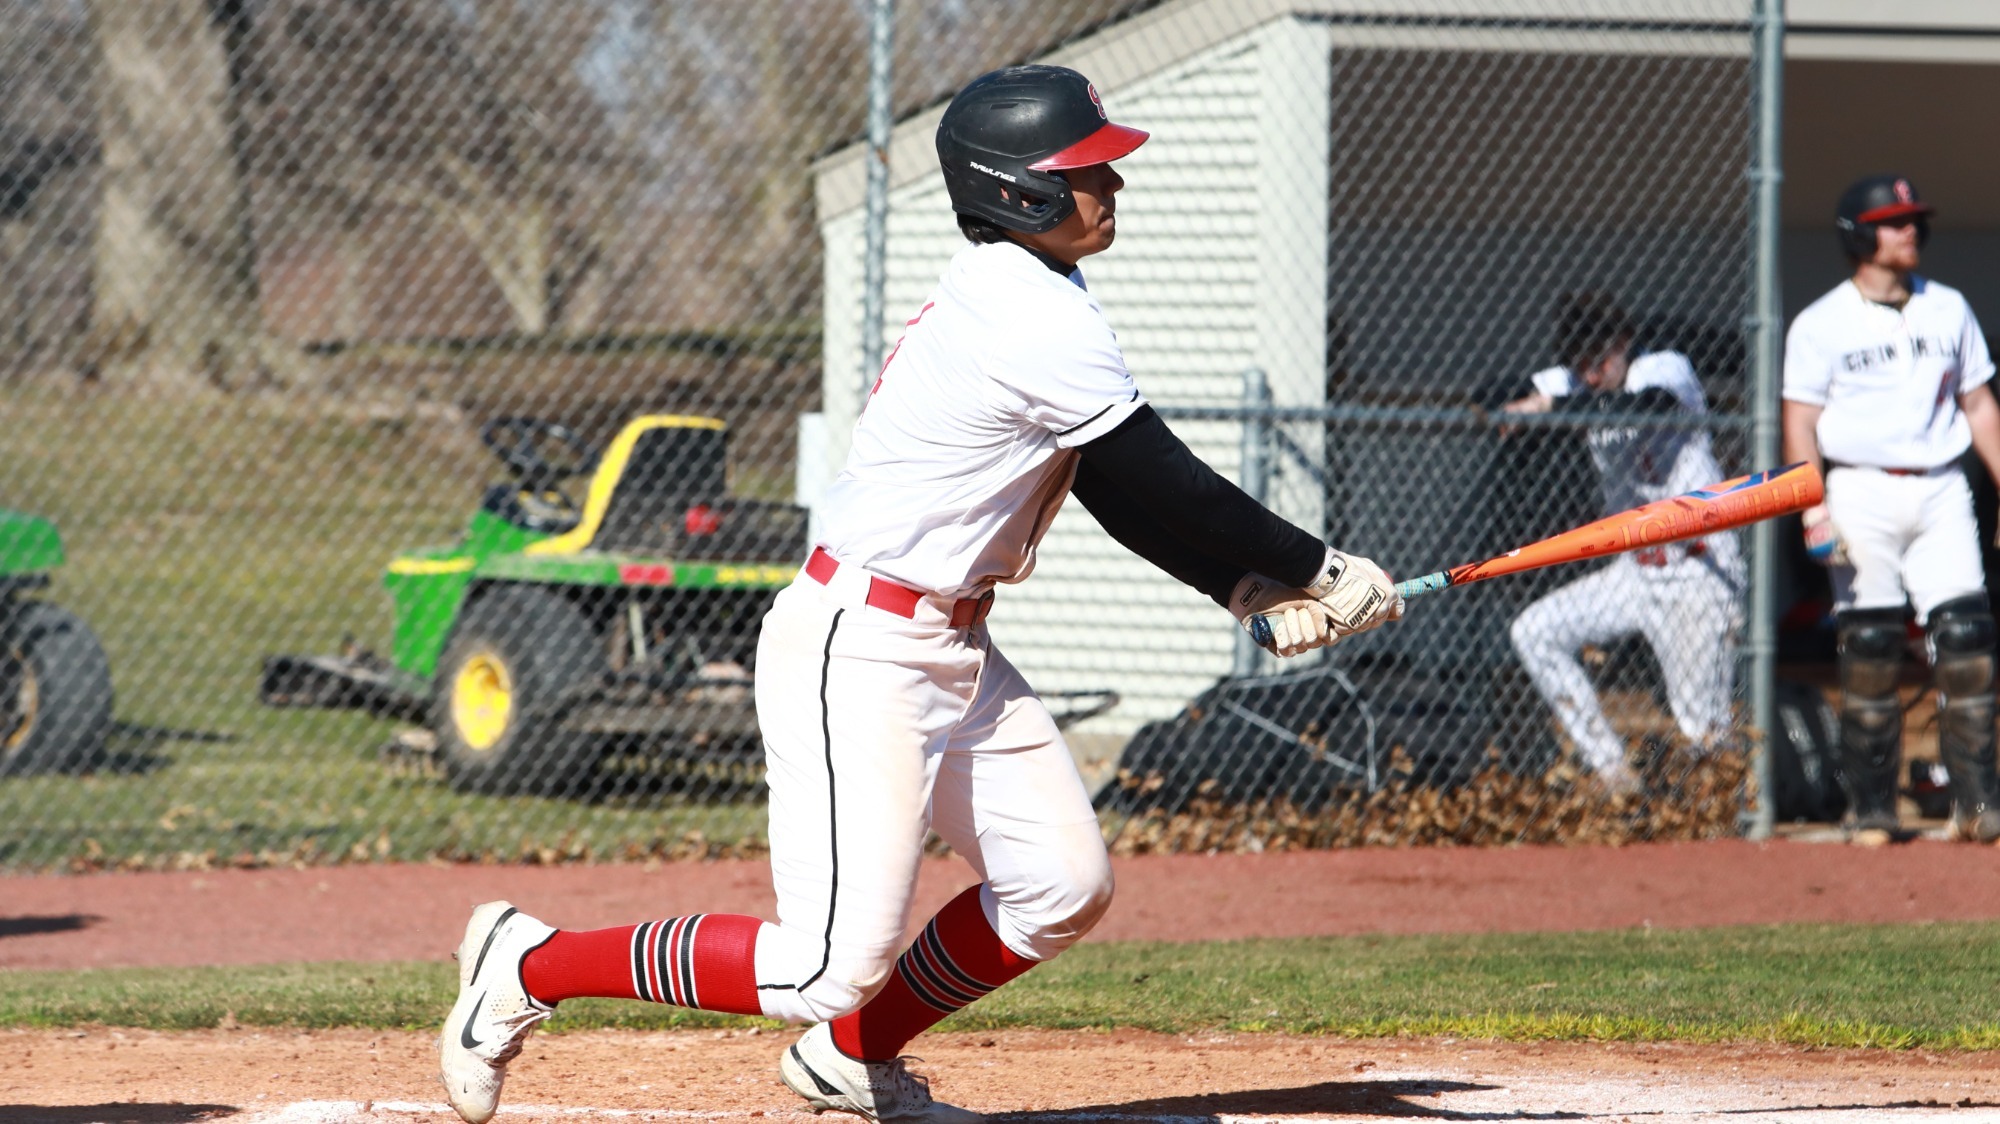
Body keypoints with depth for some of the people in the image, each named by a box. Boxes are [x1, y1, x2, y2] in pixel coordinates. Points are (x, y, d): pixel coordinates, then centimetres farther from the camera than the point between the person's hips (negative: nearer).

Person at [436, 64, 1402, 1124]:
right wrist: (1320, 572, -4)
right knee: (838, 965, -13)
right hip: (858, 651, -11)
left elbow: (1120, 495, 13)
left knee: (1062, 889, 9)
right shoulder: (1040, 322, -21)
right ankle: (530, 964, 1)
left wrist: (1254, 592, 3)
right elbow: (1165, 489, -16)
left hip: (953, 654, 11)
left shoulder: (1008, 294, 11)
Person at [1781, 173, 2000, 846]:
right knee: (1869, 647, -3)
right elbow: (1800, 423, -1)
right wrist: (1813, 510, -12)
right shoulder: (1821, 324, 1)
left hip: (1940, 488, 3)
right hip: (1862, 490, -3)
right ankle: (1871, 809, 4)